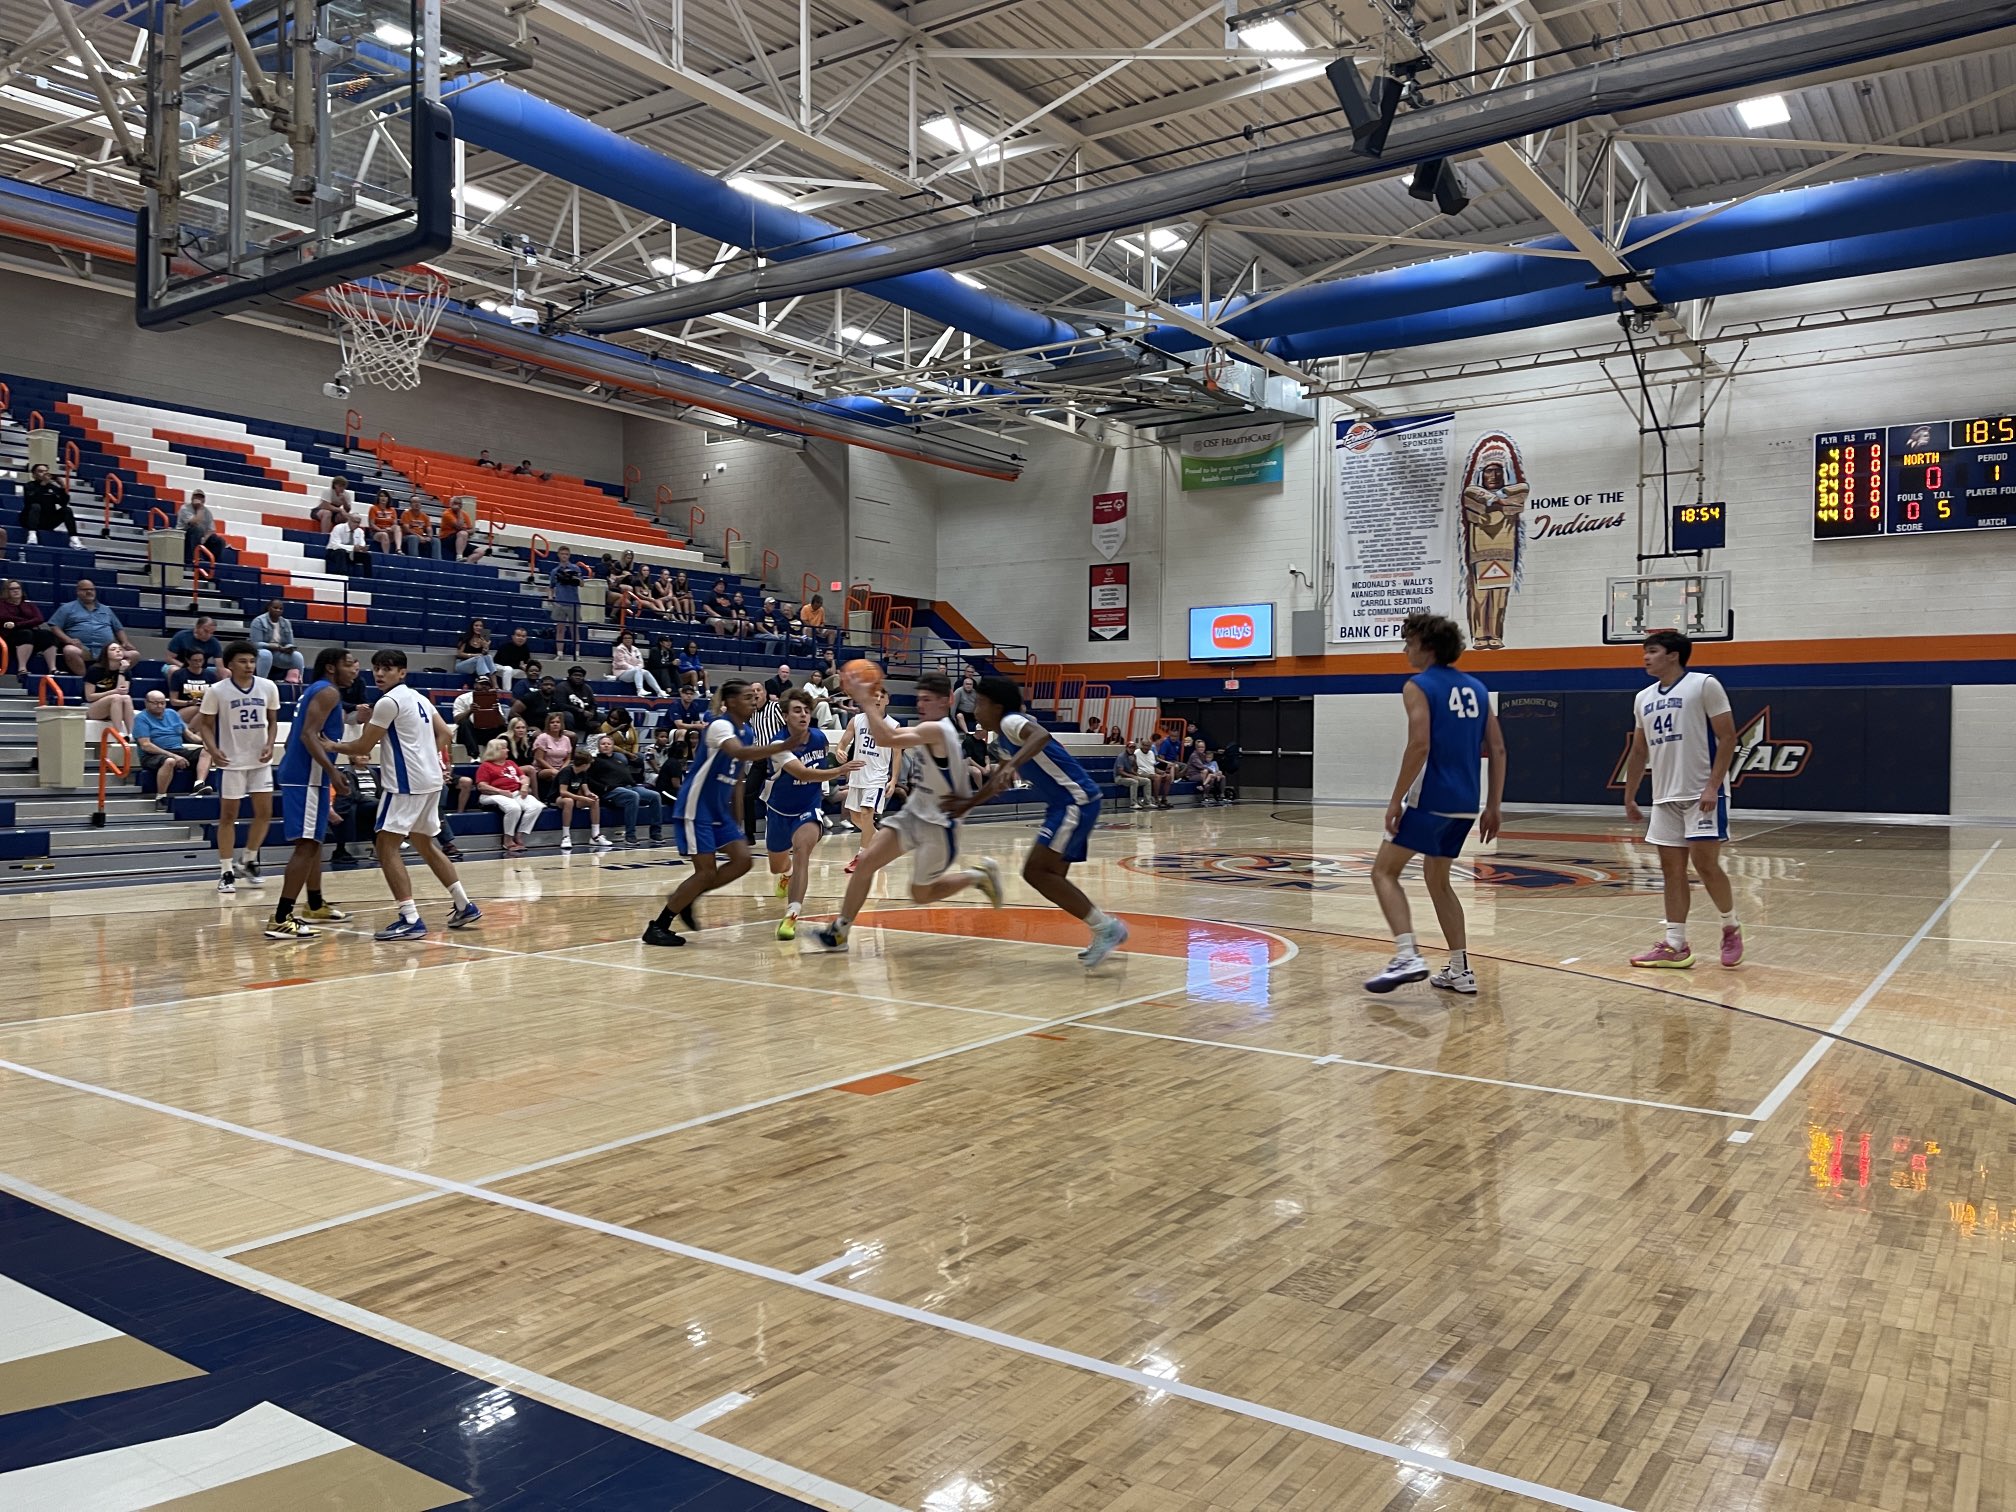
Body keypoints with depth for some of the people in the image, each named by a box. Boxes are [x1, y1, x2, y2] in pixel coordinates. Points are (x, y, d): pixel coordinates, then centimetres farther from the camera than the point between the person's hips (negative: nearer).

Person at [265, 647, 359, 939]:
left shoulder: (317, 690, 19)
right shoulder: (328, 692, -11)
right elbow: (308, 735, -22)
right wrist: (333, 772, -28)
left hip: (302, 774, 11)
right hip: (307, 776, -11)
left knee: (313, 842, 20)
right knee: (306, 844, -12)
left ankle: (315, 907, 32)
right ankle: (280, 919, -15)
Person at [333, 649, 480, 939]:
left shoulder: (388, 701, -11)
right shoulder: (418, 698, 16)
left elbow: (363, 746, -8)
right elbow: (445, 733, 17)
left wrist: (332, 746, 6)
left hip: (406, 783, -9)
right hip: (430, 780, 9)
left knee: (386, 845, -7)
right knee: (424, 844, 20)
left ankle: (411, 920, -14)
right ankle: (465, 906, 23)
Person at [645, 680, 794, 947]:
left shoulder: (748, 732, 9)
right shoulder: (720, 725, -18)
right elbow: (740, 753, -40)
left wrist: (737, 822, 16)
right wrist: (783, 746, -49)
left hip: (720, 810, 9)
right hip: (695, 808, -9)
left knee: (742, 860, -1)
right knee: (707, 872, -10)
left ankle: (685, 898, 15)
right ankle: (657, 927, 2)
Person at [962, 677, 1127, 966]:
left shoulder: (1011, 721, -12)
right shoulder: (1003, 736, 18)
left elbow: (1041, 735, -35)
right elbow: (1000, 780, 34)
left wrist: (1012, 765, -48)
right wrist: (967, 803, 36)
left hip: (1076, 801, -10)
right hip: (1063, 804, 10)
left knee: (1035, 872, -13)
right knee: (1050, 876, 12)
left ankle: (1106, 927, -10)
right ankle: (1107, 931, 18)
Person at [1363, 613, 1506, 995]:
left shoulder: (1419, 686, -6)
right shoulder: (1476, 688, 15)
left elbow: (1419, 745, -19)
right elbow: (1497, 749, 12)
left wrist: (1396, 801, -15)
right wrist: (1492, 807, 15)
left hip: (1430, 799, -7)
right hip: (1467, 803, 7)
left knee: (1384, 871, 1)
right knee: (1437, 879, 20)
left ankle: (1407, 956, -16)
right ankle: (1460, 970, 16)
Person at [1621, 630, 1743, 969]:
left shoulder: (1704, 685, -7)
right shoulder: (1644, 698, 13)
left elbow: (1727, 737, -10)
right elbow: (1638, 752, 20)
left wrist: (1712, 787, -17)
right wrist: (1629, 797, 18)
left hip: (1702, 795, -7)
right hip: (1665, 798, 7)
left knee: (1706, 865, -7)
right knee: (1671, 869, 5)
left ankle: (1731, 929, 16)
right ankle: (1675, 946, 8)